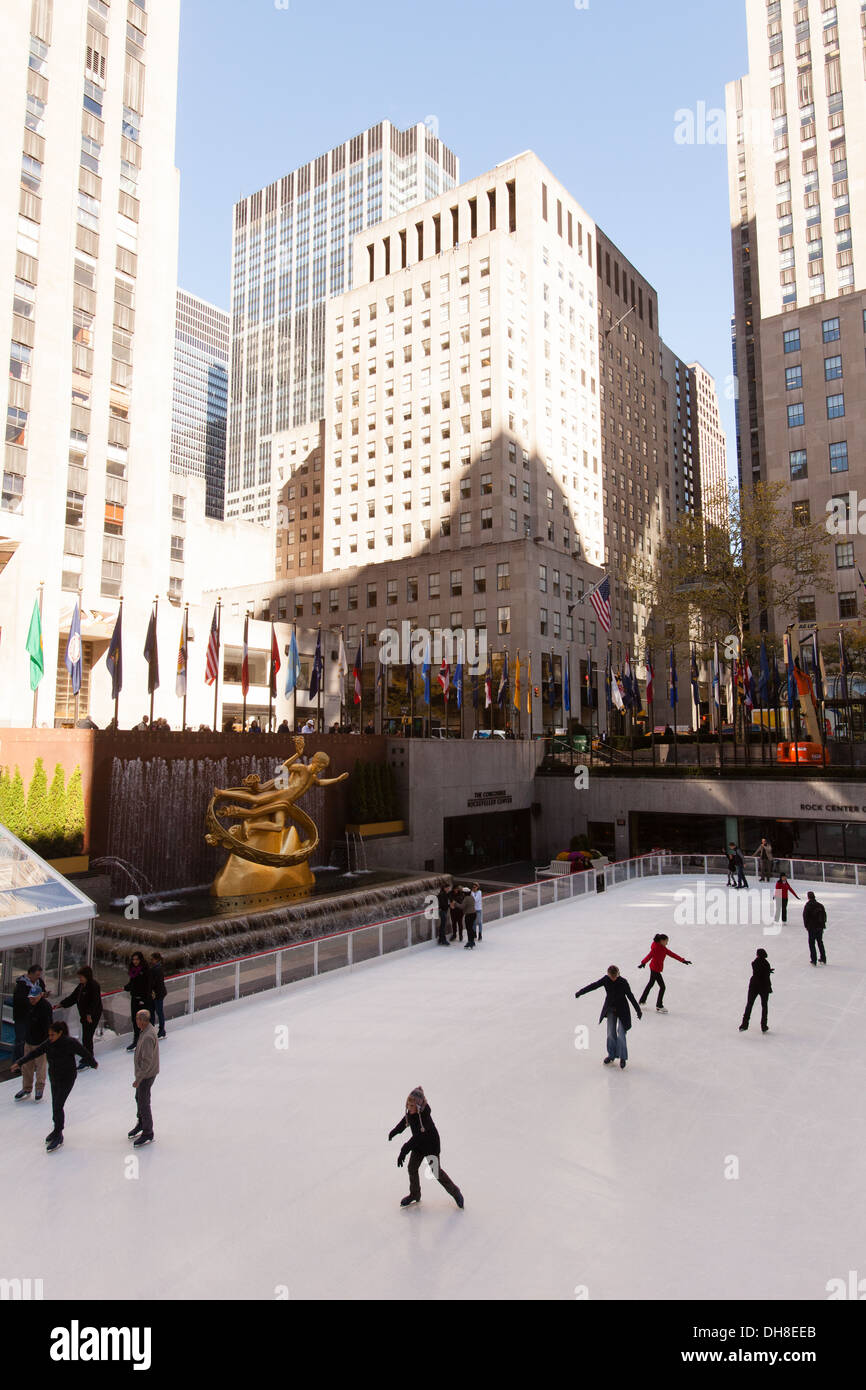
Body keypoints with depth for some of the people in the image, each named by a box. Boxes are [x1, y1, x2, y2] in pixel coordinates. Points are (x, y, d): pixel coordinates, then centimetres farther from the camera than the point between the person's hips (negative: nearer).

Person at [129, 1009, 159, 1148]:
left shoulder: (148, 1037, -32)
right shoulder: (147, 1028, -1)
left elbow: (147, 1061, -29)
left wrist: (138, 1079, -22)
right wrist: (138, 1075, 21)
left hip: (146, 1074, -10)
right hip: (143, 1072, 10)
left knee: (143, 1103, 3)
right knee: (139, 1098, 25)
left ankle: (148, 1134, 19)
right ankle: (141, 1124, 45)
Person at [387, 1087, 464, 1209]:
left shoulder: (424, 1116, -37)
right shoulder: (411, 1112, -13)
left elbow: (418, 1136, -40)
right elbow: (405, 1121, 9)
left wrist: (404, 1151, -43)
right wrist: (394, 1131, 19)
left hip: (431, 1145, -7)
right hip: (418, 1144, 7)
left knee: (436, 1171, -1)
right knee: (412, 1168, 10)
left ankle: (455, 1192, 19)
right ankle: (415, 1194, 33)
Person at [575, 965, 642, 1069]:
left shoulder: (623, 982, -19)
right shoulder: (606, 979, -11)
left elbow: (630, 996, -12)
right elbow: (593, 985, -5)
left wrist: (638, 1010, -9)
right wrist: (580, 992, -1)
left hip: (622, 1010, -3)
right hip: (610, 1009, 3)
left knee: (621, 1035, -6)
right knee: (611, 1034, 5)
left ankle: (622, 1058, 9)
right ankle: (611, 1055, 21)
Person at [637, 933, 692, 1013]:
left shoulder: (663, 948, 8)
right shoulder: (656, 948, -21)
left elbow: (672, 954, 12)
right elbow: (649, 955, -33)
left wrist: (683, 960, 13)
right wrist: (643, 963, -48)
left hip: (654, 968, 10)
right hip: (655, 969, -10)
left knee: (651, 984, 23)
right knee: (662, 987, -5)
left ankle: (642, 1001, 36)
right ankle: (659, 1007, 3)